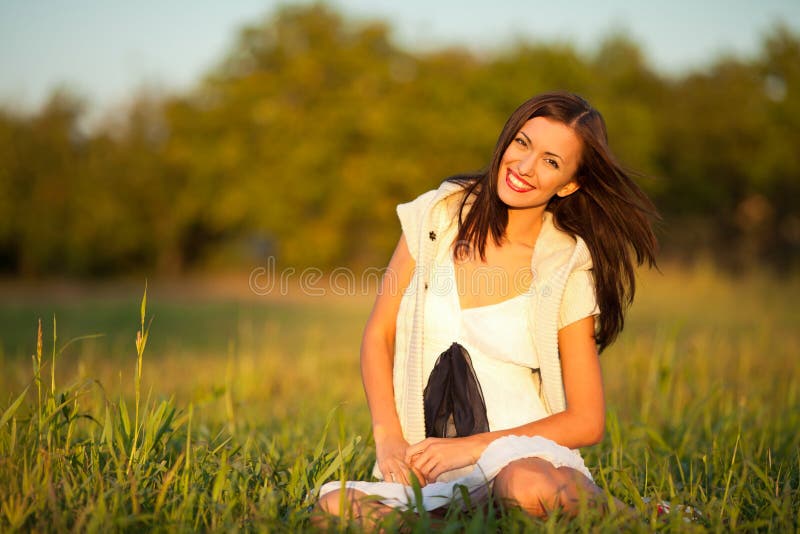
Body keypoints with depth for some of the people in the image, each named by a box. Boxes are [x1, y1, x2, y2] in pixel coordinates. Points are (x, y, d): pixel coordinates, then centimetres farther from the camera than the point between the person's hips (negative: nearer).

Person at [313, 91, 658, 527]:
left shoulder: (568, 268, -4)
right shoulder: (438, 214, 3)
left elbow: (586, 422, -4)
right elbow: (379, 335, 8)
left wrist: (470, 447, -14)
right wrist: (389, 439, -7)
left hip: (525, 452, -2)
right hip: (425, 459, 3)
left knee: (529, 488, -39)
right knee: (335, 509, -28)